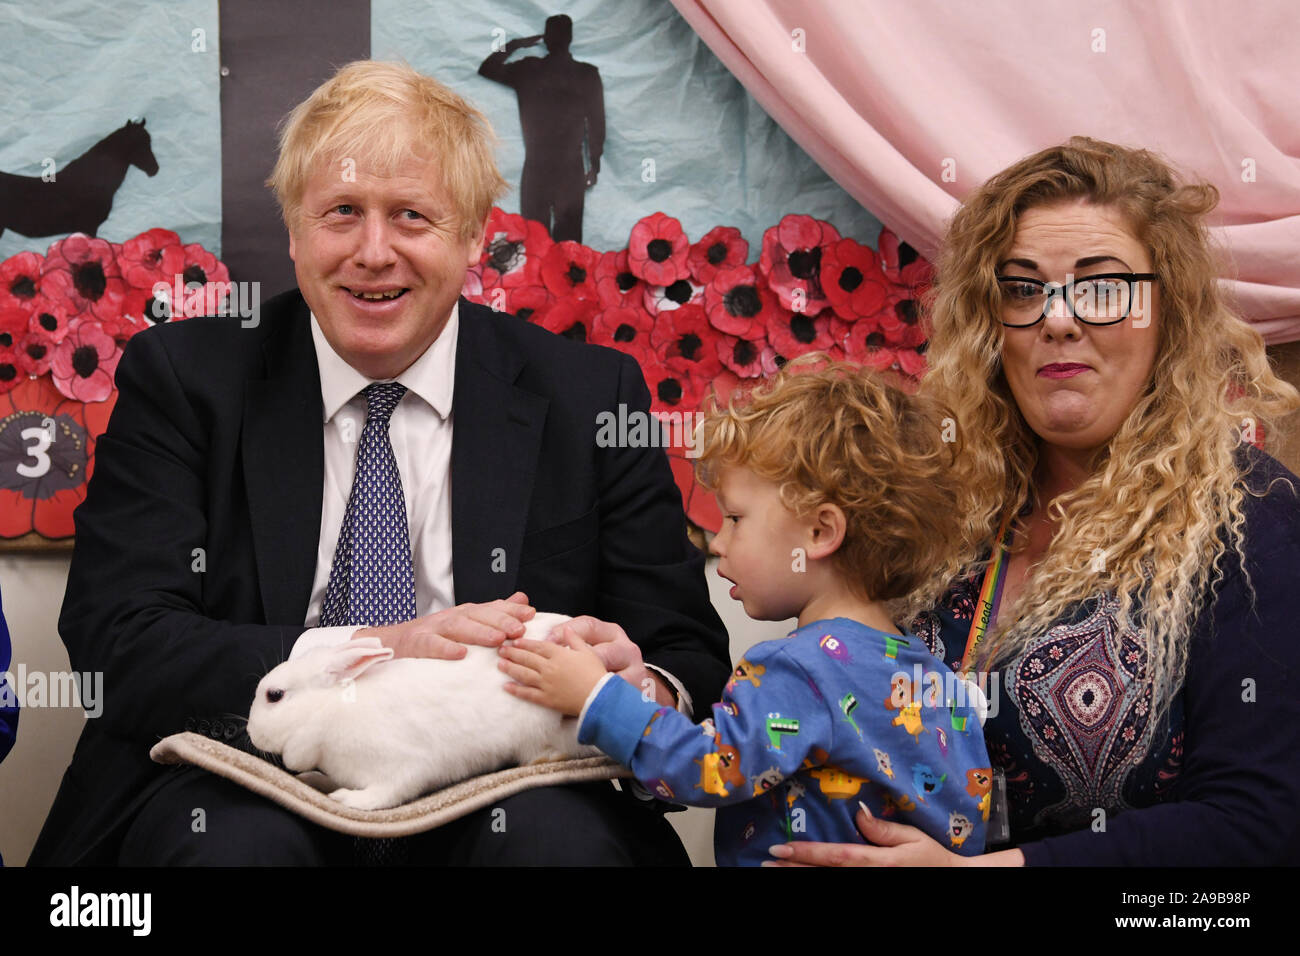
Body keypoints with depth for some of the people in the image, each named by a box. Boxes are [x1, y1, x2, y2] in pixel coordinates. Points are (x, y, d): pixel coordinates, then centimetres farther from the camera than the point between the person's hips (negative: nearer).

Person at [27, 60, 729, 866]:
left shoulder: (590, 397, 4)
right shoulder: (182, 380, 3)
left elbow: (688, 650, 5)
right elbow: (116, 643, -8)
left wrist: (645, 689, -21)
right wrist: (374, 651, -22)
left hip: (491, 799, 1)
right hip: (257, 789, 0)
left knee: (559, 830, -32)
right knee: (232, 833, -33)